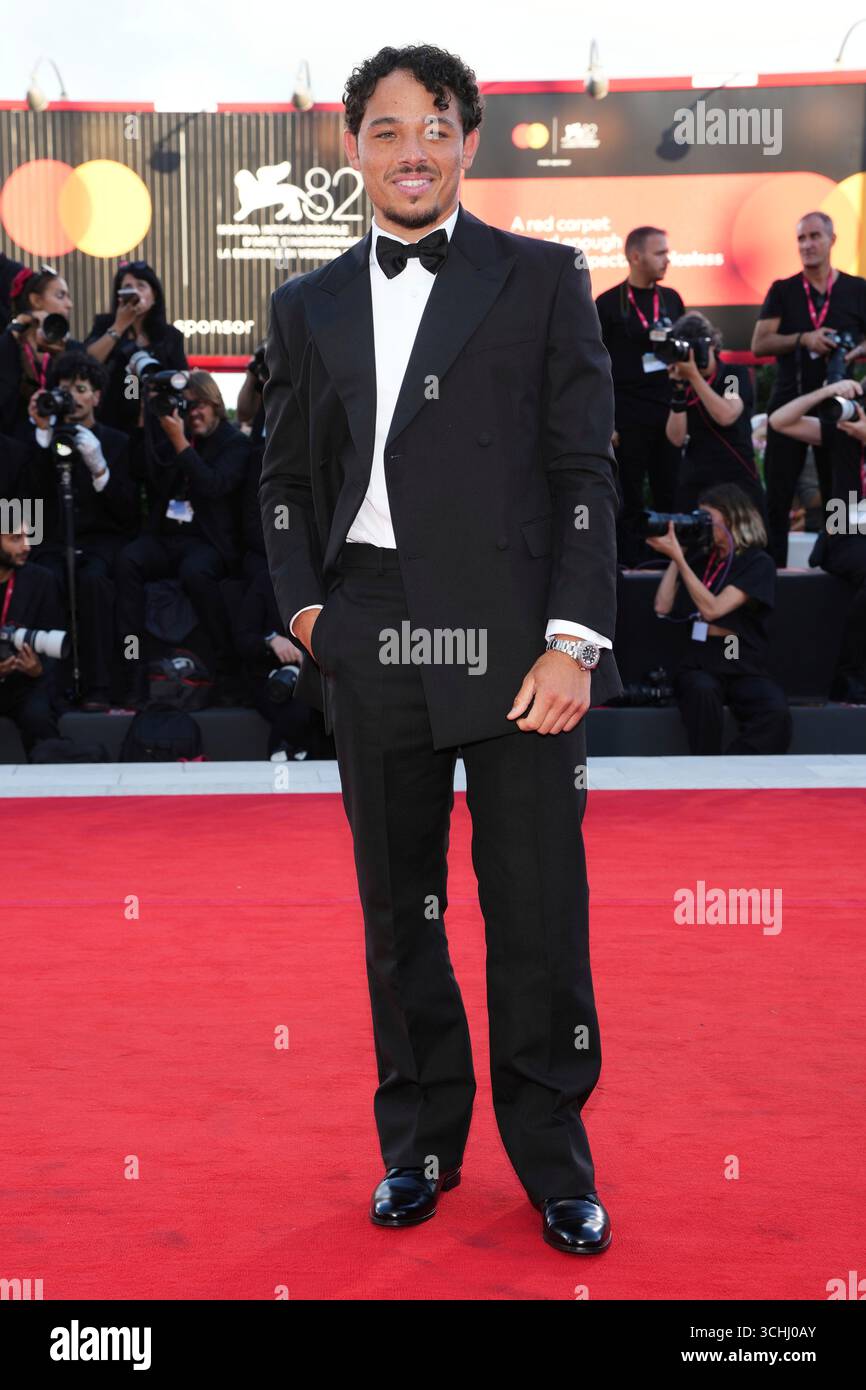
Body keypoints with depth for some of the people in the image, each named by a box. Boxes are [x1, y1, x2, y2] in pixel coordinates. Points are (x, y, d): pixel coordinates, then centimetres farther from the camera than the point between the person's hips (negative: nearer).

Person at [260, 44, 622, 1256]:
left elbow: (586, 472, -1)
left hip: (516, 643, -3)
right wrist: (303, 604, 3)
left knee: (539, 915, 2)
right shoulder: (308, 308, 14)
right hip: (371, 653, 3)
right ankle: (421, 1142, 29)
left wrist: (574, 640, -9)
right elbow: (285, 482, 18)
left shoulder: (543, 282, 5)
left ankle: (554, 1158, 21)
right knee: (397, 910, 12)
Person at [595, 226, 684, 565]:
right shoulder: (609, 304, -2)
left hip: (669, 414, 4)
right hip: (626, 418, -4)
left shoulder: (671, 299, 11)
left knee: (670, 497, 4)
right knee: (628, 501, 1)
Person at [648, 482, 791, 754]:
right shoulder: (700, 557, 15)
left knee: (776, 713, -34)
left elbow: (712, 609, -12)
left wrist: (679, 558, -12)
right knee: (703, 691, -36)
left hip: (744, 667, -2)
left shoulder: (759, 563, 1)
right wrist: (674, 556, 6)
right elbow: (663, 607, 7)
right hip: (698, 663, 2)